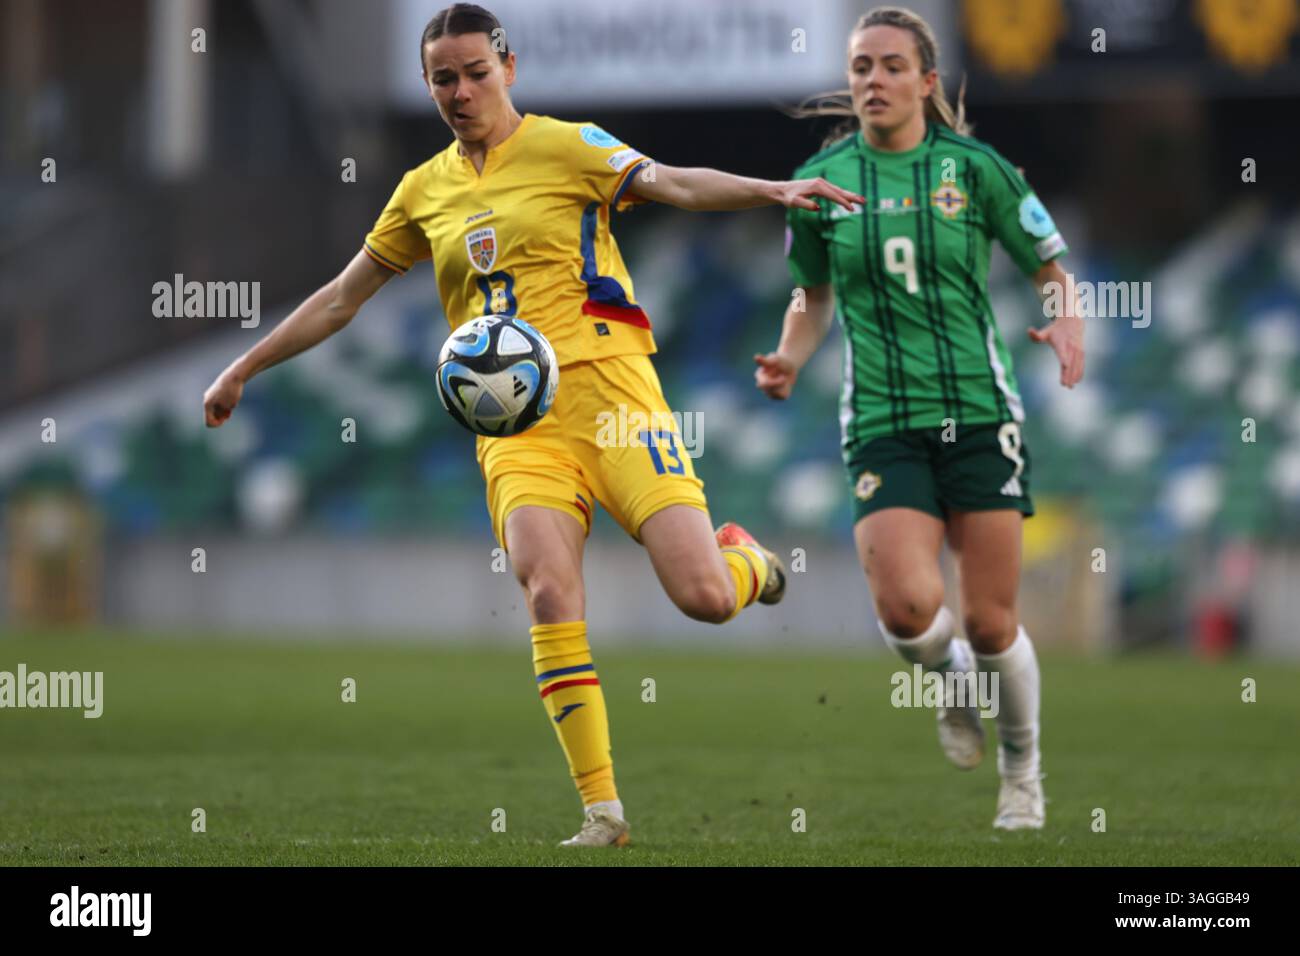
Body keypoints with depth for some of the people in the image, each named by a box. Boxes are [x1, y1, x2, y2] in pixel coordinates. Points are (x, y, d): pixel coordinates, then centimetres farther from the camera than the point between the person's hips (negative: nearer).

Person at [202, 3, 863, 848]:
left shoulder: (565, 146, 3)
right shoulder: (426, 190, 16)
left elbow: (672, 184, -13)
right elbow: (344, 295, 27)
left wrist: (772, 190, -30)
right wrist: (246, 367, 28)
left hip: (607, 390, -3)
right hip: (513, 423, 3)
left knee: (704, 597, -14)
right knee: (550, 596, -20)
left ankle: (746, 558, 26)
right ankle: (602, 809, -15)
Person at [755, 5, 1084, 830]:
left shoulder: (975, 168, -2)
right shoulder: (821, 182, 4)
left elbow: (1051, 267, 6)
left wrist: (1068, 323, -15)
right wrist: (789, 361, 0)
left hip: (980, 414, -1)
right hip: (883, 423, 1)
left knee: (991, 624, -2)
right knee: (908, 606, -21)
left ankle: (1023, 773, 26)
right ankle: (952, 679, 16)